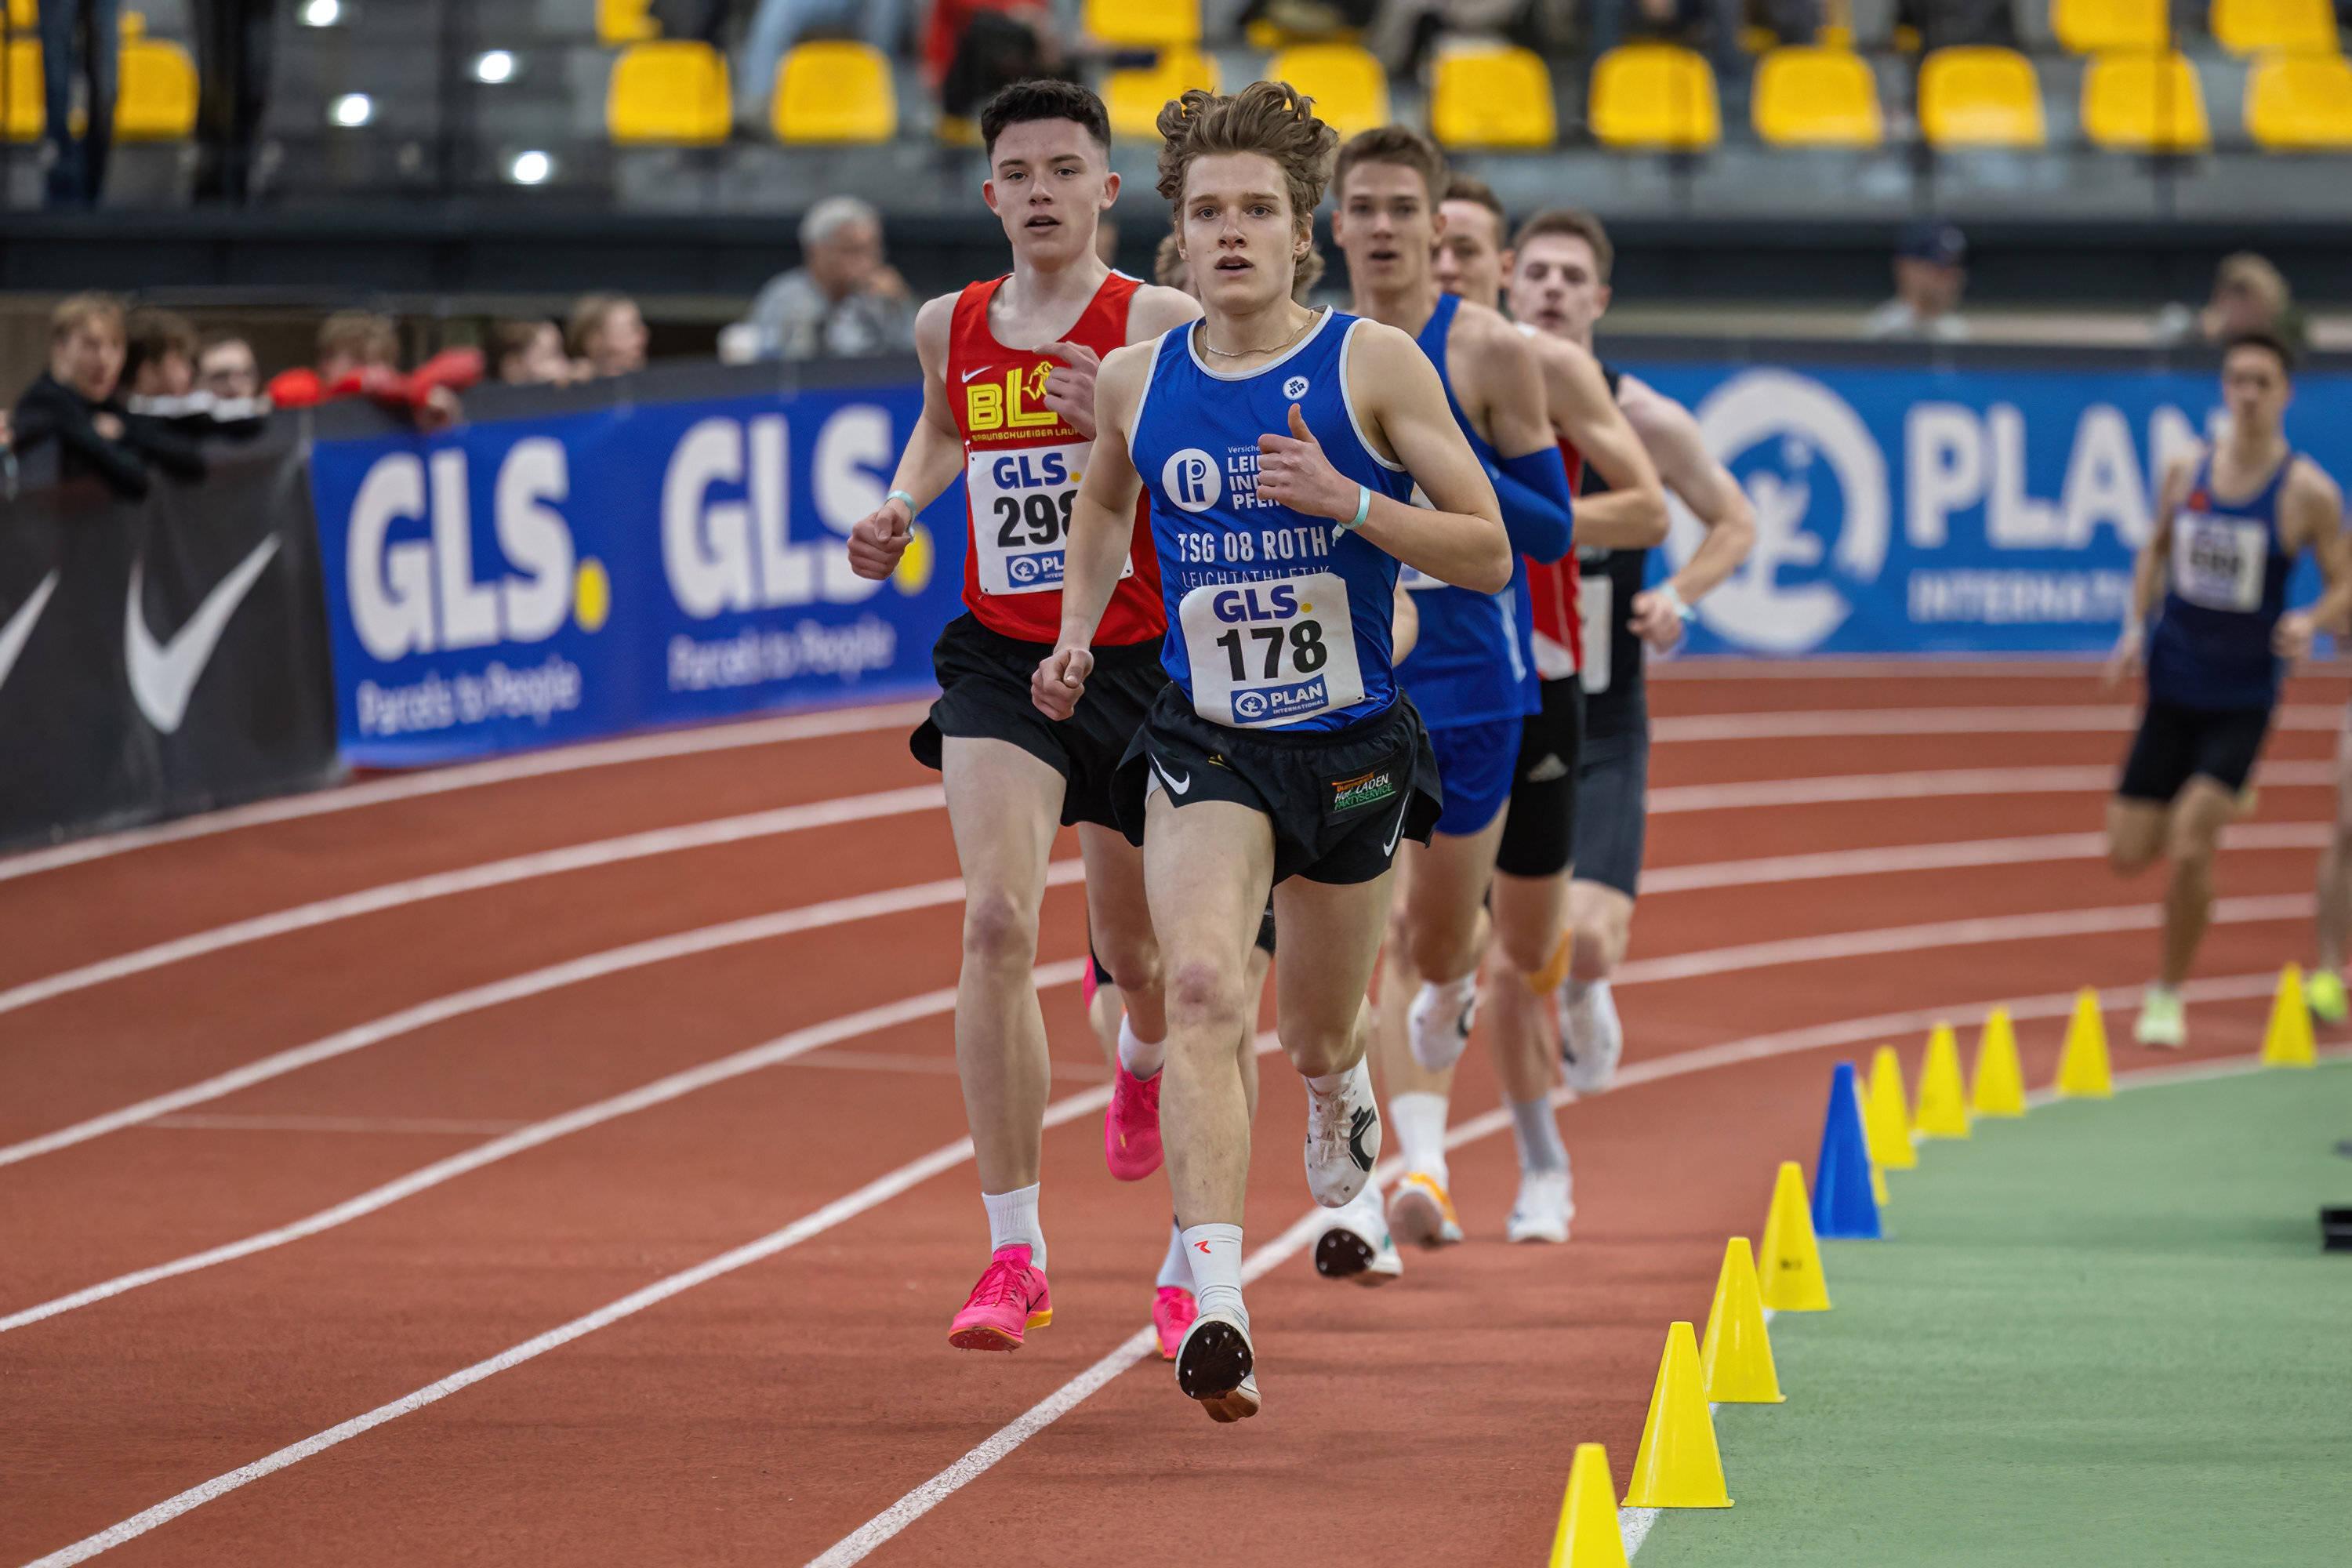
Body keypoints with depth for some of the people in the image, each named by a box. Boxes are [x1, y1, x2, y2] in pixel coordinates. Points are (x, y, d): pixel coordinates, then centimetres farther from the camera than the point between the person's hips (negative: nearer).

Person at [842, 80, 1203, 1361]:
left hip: (1140, 664, -2)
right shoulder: (949, 328, 4)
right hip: (1000, 664, 2)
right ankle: (1012, 1254, -16)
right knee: (996, 921, -18)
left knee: (1137, 952, 13)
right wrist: (899, 508, 10)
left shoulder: (1158, 325, -9)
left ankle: (1141, 1059, 55)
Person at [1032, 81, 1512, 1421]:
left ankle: (1343, 1088, 57)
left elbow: (1490, 557, -9)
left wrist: (1346, 501, -23)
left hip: (1352, 743, 0)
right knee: (1201, 991, -24)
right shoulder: (1138, 381, 1)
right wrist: (1079, 635, 10)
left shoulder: (1376, 366, -8)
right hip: (1204, 744, 0)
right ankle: (1218, 1312, -33)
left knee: (1318, 1037, 16)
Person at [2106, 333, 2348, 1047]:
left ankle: (2169, 996, 4)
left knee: (2189, 849, -16)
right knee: (2128, 855, 4)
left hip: (2242, 700, -4)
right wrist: (2138, 627, 2)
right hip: (2172, 687, 4)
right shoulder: (2187, 471, 0)